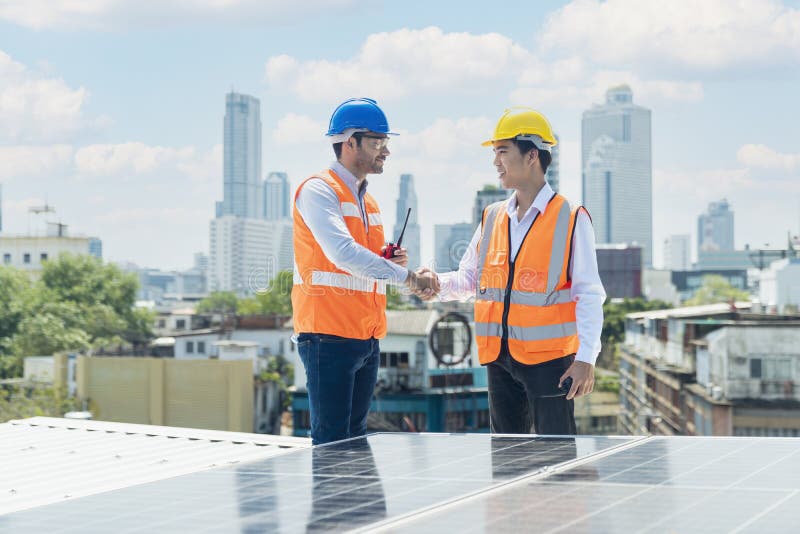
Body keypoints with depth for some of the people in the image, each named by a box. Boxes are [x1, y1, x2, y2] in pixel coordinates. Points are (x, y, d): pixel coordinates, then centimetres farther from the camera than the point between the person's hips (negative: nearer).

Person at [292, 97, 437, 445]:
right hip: (329, 337, -9)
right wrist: (405, 276, -20)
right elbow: (342, 253, -23)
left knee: (356, 439, 11)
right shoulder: (318, 191, -9)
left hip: (367, 339, 9)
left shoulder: (369, 202, 19)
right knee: (331, 443, -8)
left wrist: (389, 262, 4)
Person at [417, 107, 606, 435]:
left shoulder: (571, 219, -5)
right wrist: (438, 284, -6)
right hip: (500, 358, 6)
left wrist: (586, 358, -15)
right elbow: (468, 279, 16)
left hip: (549, 358, -6)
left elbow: (589, 295, -7)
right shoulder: (492, 218, 12)